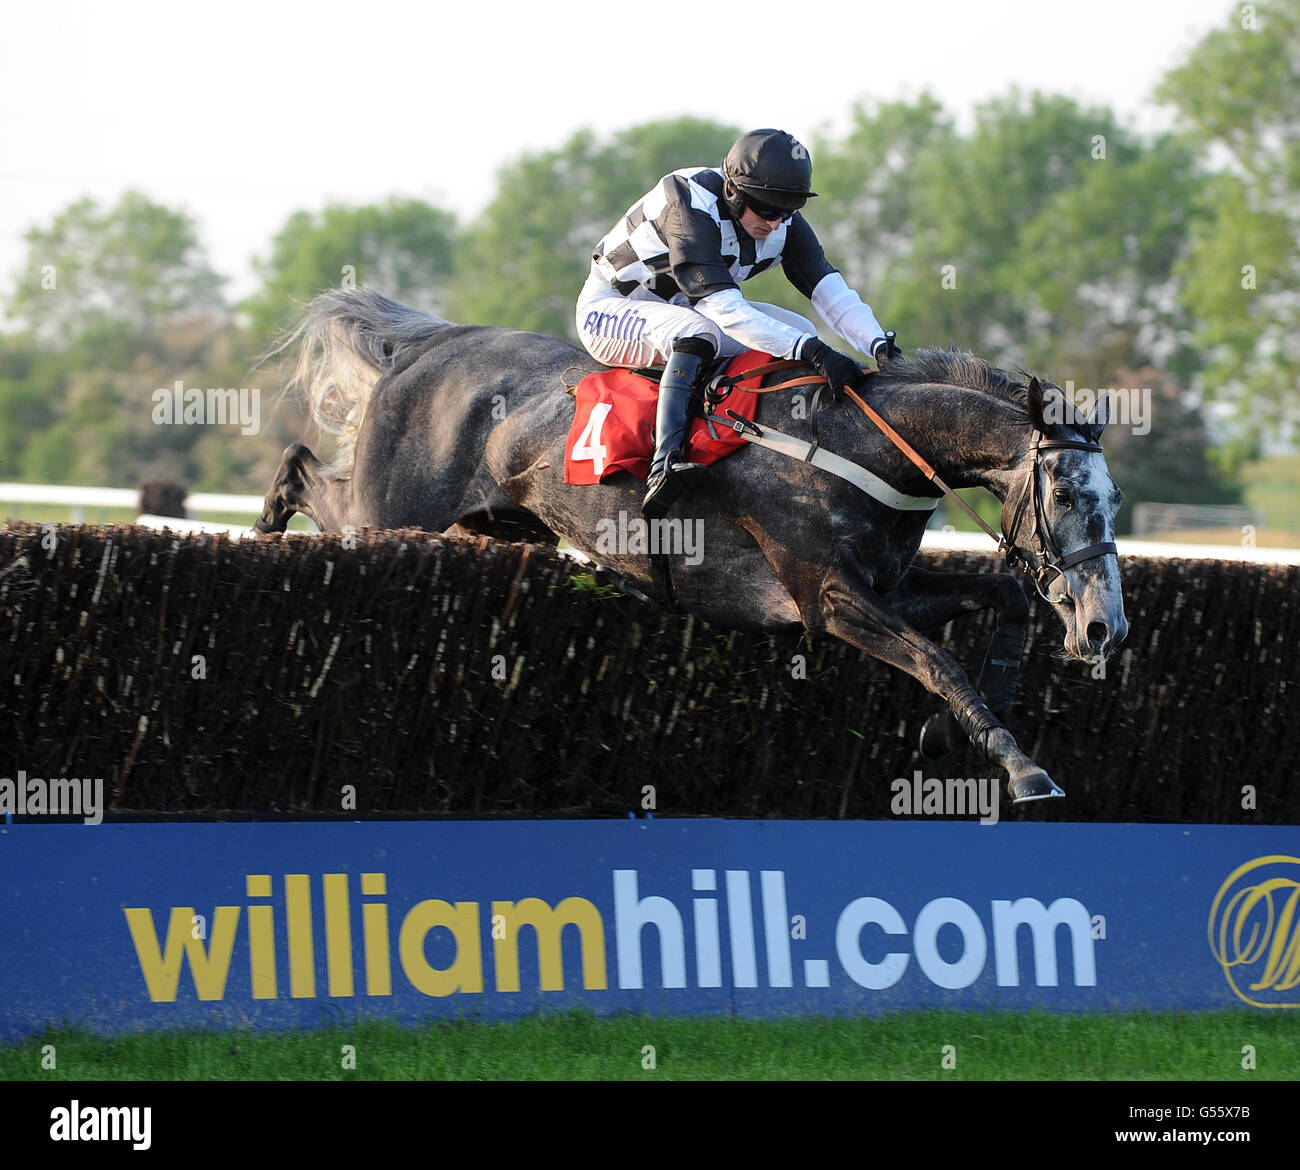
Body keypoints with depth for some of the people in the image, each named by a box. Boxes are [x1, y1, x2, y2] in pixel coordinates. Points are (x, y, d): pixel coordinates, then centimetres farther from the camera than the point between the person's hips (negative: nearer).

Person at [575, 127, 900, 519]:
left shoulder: (783, 223, -10)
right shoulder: (689, 206, -34)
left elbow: (832, 292, -14)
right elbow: (724, 308, -42)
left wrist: (880, 346, -33)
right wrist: (810, 351, -50)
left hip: (679, 309, 8)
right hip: (608, 308, -8)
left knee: (802, 333, -7)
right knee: (698, 333, -39)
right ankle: (665, 465, -49)